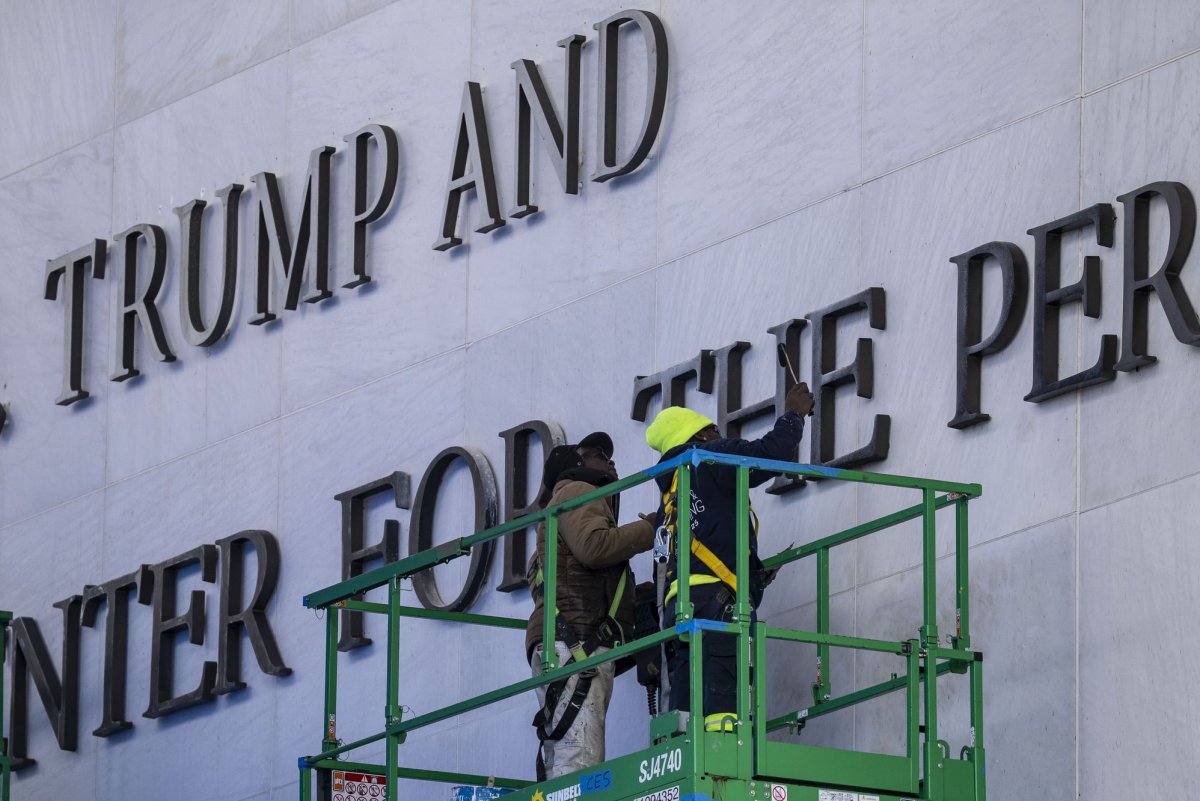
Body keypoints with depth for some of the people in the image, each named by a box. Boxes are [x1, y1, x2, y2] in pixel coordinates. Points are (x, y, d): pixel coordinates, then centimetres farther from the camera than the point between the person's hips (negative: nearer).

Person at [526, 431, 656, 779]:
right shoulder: (576, 491, 7)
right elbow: (593, 546, -14)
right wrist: (651, 529, -3)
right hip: (574, 647, -10)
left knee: (562, 771, -3)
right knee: (579, 767, -24)